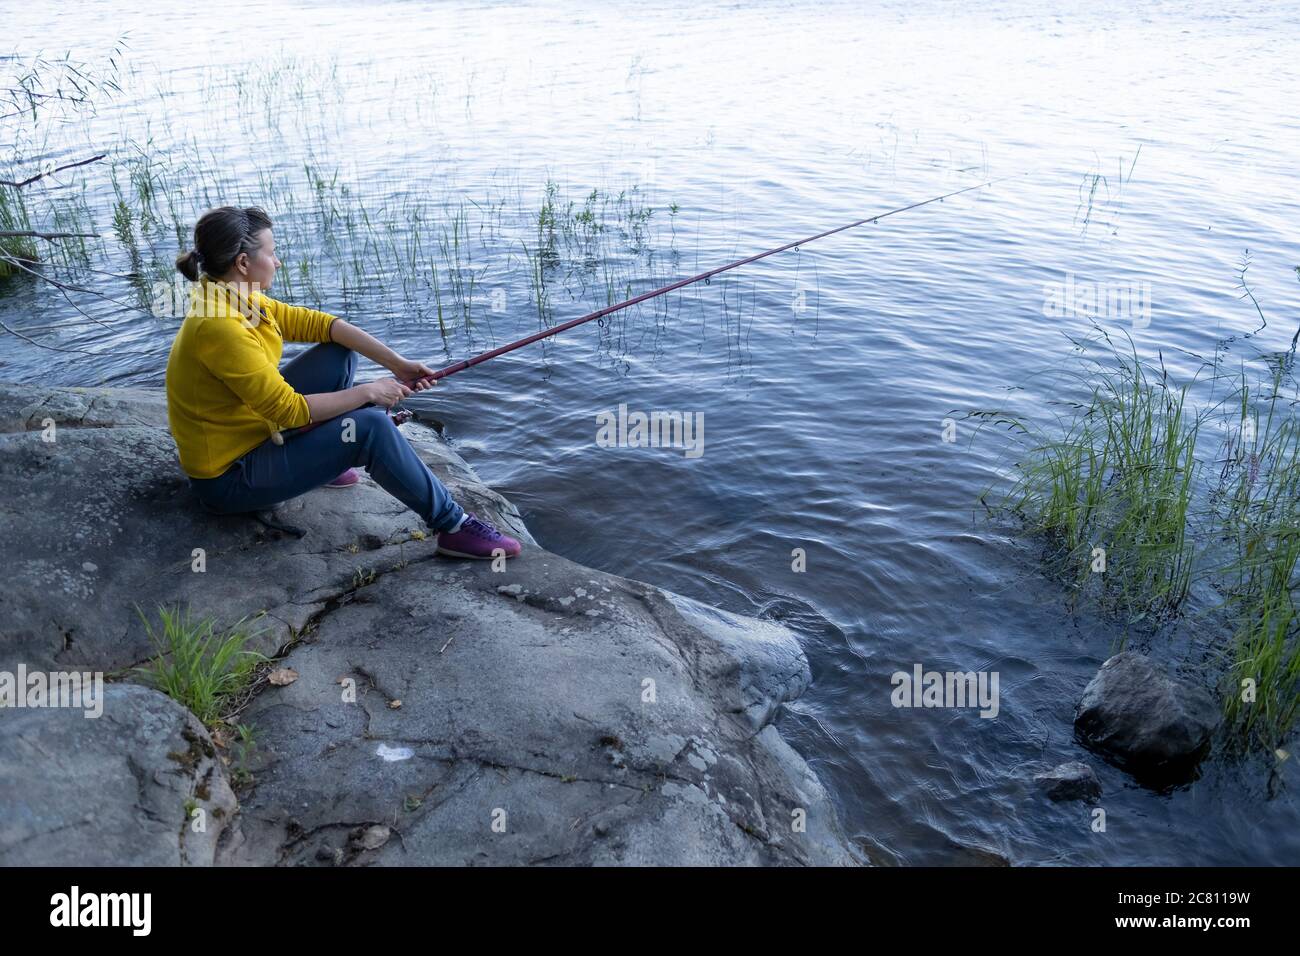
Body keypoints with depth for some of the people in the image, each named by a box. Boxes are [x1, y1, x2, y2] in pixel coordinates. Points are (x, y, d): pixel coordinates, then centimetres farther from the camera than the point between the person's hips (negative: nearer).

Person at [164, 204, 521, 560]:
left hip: (254, 430, 10)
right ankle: (453, 526, -11)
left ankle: (314, 460, 16)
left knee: (339, 353, 6)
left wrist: (397, 363, -8)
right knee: (371, 427, -24)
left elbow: (315, 322, -1)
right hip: (229, 478, -10)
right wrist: (367, 392, -17)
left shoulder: (237, 299, -1)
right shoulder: (219, 326, -28)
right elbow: (289, 410, -28)